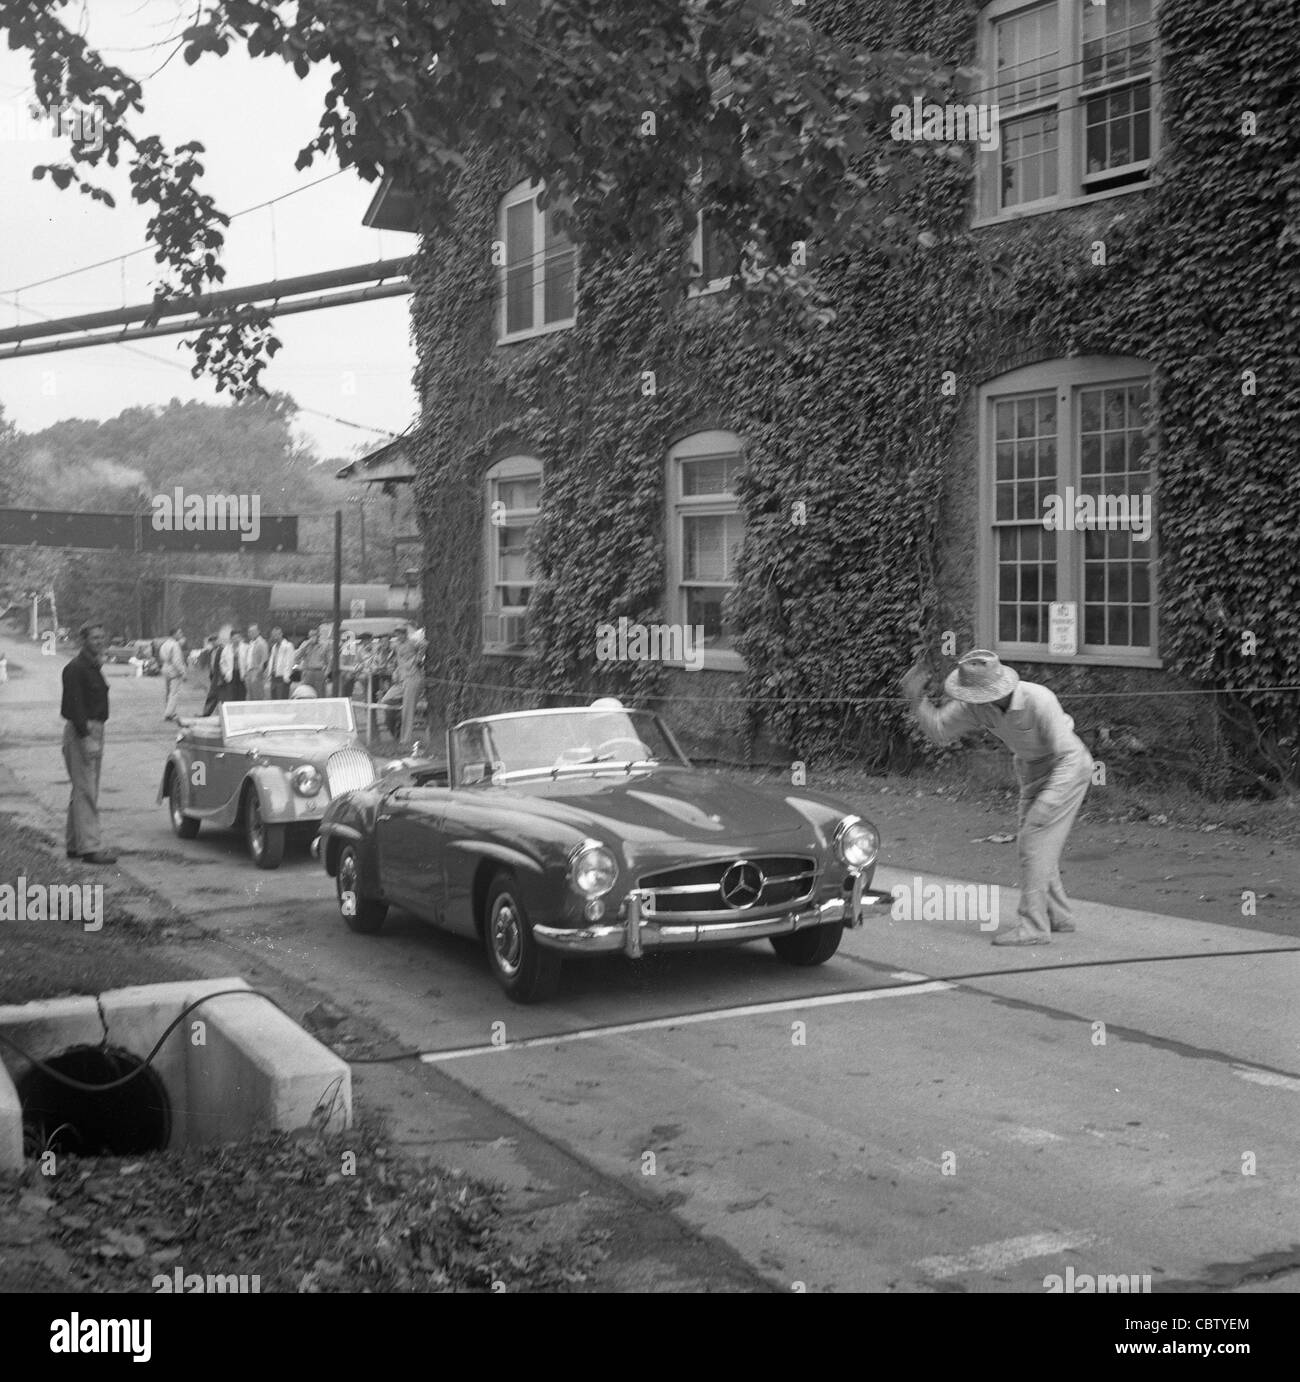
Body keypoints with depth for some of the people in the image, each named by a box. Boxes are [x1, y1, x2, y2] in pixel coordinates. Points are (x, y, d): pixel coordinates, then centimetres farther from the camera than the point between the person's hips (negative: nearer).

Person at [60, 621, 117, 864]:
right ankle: (90, 847, -11)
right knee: (85, 791, -11)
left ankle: (75, 845, 22)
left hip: (93, 730, 10)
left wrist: (96, 736, 16)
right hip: (81, 732, -10)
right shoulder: (75, 668, -13)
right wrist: (87, 738, -24)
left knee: (83, 790, 14)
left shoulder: (94, 667, 17)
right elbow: (74, 705, -20)